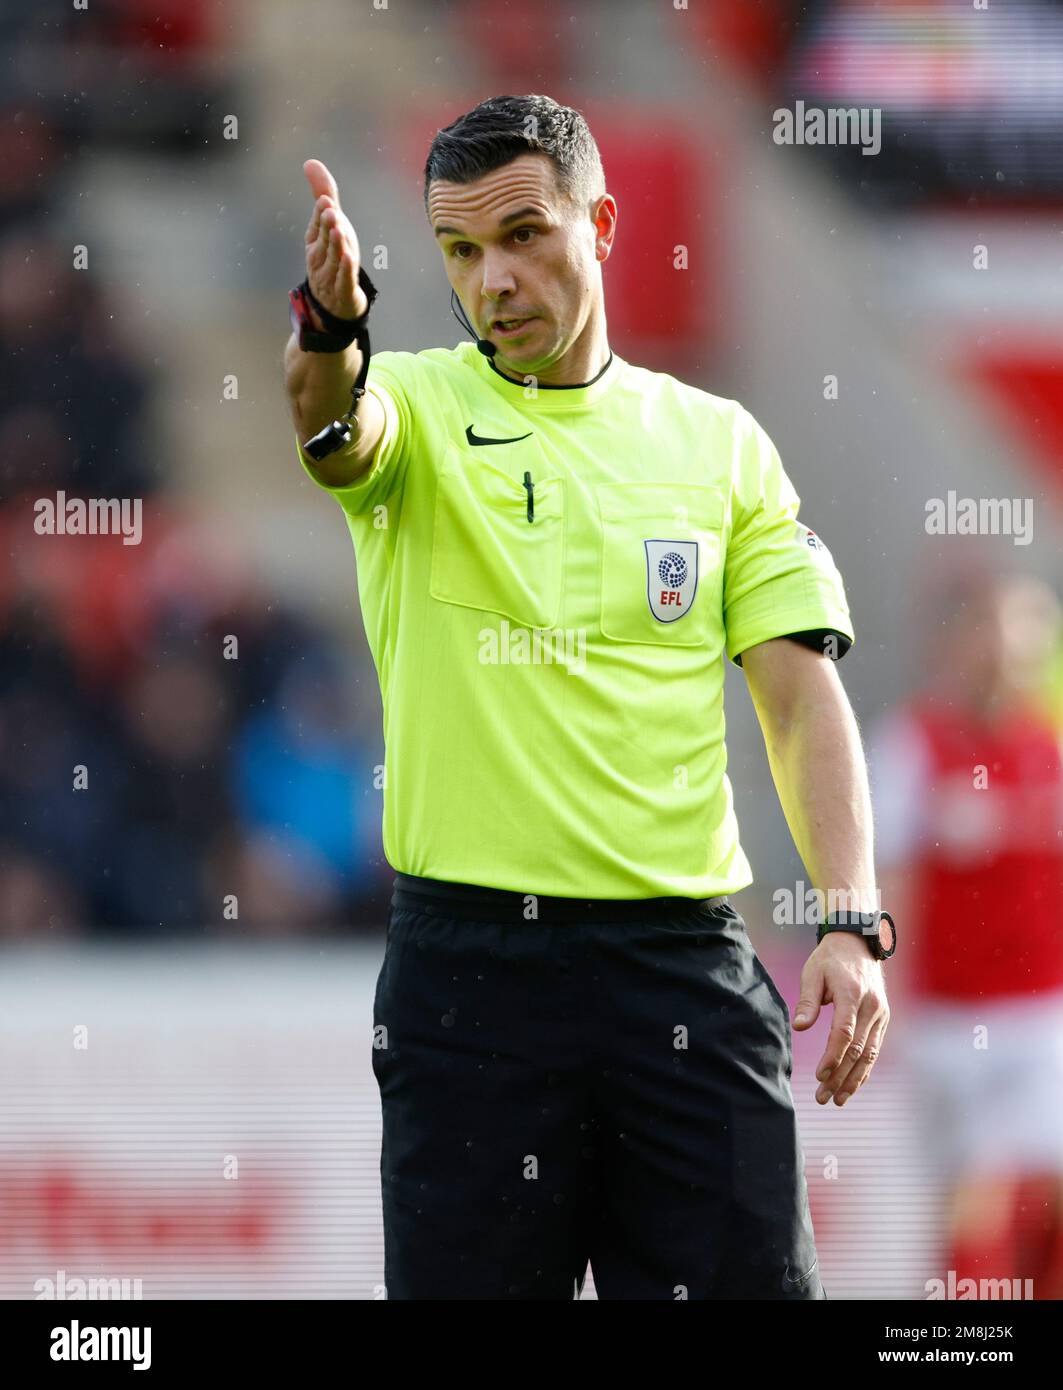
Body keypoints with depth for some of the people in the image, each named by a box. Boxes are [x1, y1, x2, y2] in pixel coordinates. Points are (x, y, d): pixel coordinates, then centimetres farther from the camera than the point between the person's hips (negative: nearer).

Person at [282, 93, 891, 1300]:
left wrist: (853, 924, -7)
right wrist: (330, 324, -45)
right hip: (469, 960, -1)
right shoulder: (418, 409, 3)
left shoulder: (721, 442, 9)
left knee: (744, 1282, -1)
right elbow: (332, 425, -22)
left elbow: (800, 695, 6)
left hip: (684, 960, 2)